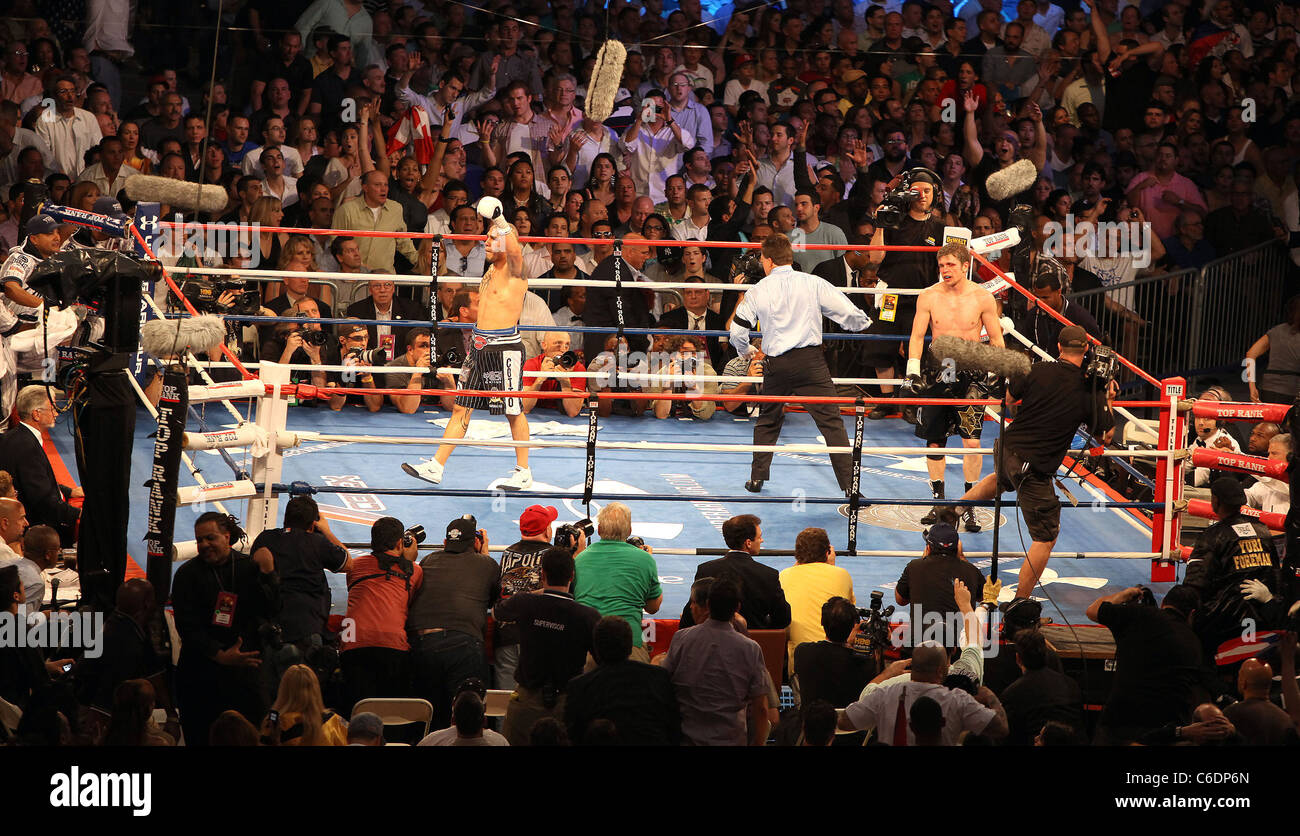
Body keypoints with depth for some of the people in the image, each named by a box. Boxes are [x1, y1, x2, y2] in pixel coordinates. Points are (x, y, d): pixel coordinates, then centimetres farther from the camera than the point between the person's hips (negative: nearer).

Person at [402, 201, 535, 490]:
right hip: (479, 346, 9)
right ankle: (436, 467, 9)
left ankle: (524, 473, 9)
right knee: (461, 406, 8)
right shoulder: (491, 270, 17)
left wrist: (499, 220, -30)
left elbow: (513, 249, -33)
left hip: (505, 347, -8)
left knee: (513, 411, -1)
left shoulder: (514, 270, -9)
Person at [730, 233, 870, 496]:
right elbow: (849, 314, -1)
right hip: (810, 360, -2)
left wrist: (745, 351, 34)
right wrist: (865, 323, 23)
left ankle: (757, 477, 26)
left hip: (776, 364, 2)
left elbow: (737, 331, 11)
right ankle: (848, 483, -10)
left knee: (768, 420, 22)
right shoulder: (813, 284, -1)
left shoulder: (757, 291, 4)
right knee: (831, 421, -3)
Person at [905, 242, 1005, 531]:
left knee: (971, 440, -11)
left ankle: (969, 507, -2)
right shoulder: (929, 296, 0)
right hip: (937, 371, 2)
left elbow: (996, 339, 5)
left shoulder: (983, 298, -3)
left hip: (970, 372, -2)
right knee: (934, 440, 6)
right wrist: (913, 371, -6)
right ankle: (938, 502, 20)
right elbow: (917, 336, 4)